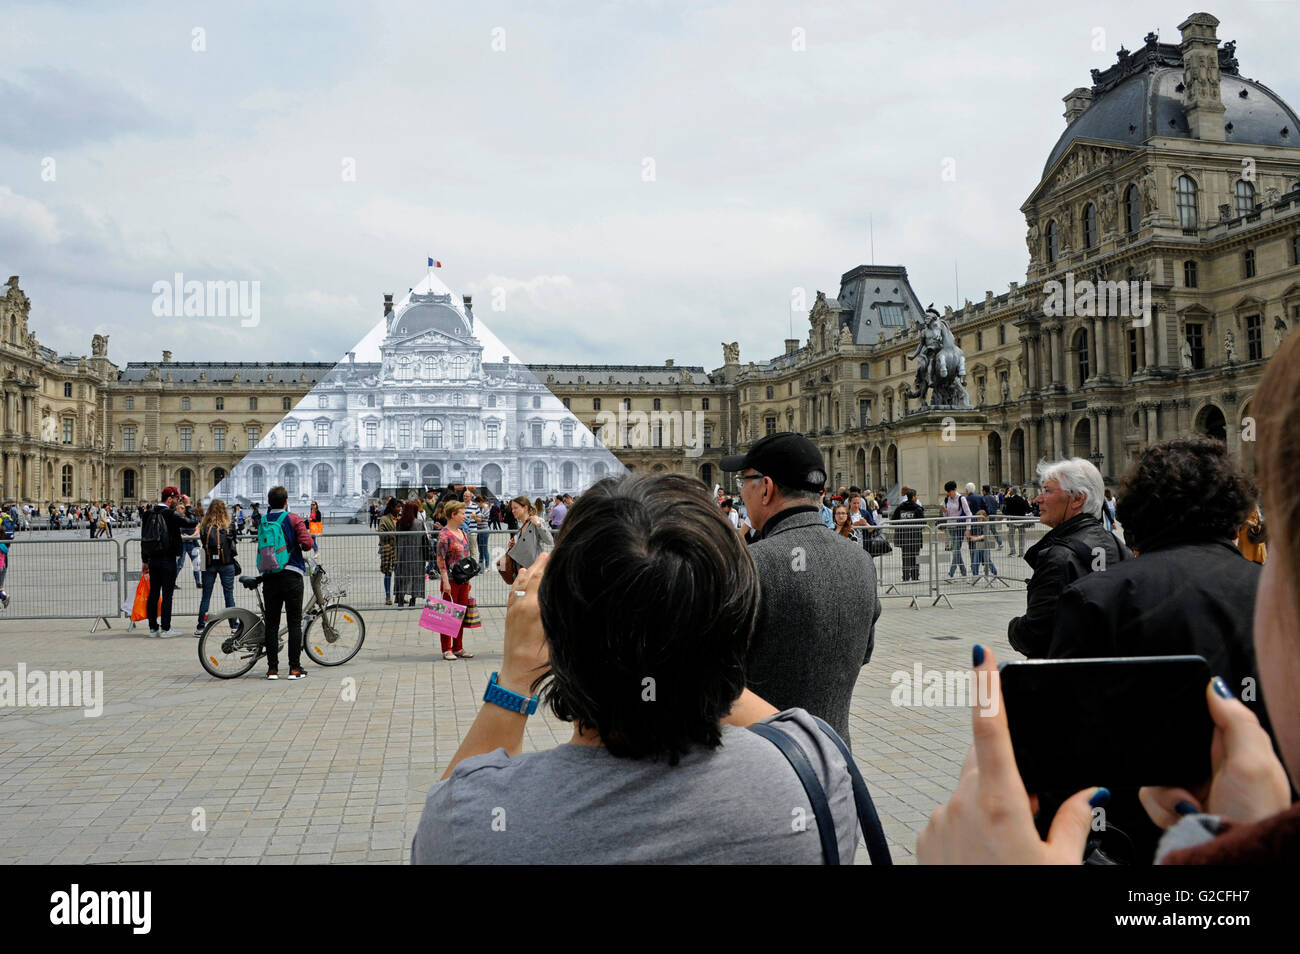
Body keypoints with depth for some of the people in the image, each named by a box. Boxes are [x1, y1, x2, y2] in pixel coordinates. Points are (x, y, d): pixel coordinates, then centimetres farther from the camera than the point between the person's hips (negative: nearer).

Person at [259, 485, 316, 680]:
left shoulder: (263, 522, 7)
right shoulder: (293, 519, -4)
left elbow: (260, 548, 13)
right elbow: (307, 543, -13)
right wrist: (311, 538, 8)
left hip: (269, 576, 3)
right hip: (291, 574, -3)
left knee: (271, 623, 8)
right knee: (294, 622, 2)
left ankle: (272, 669, 8)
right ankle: (295, 668, 1)